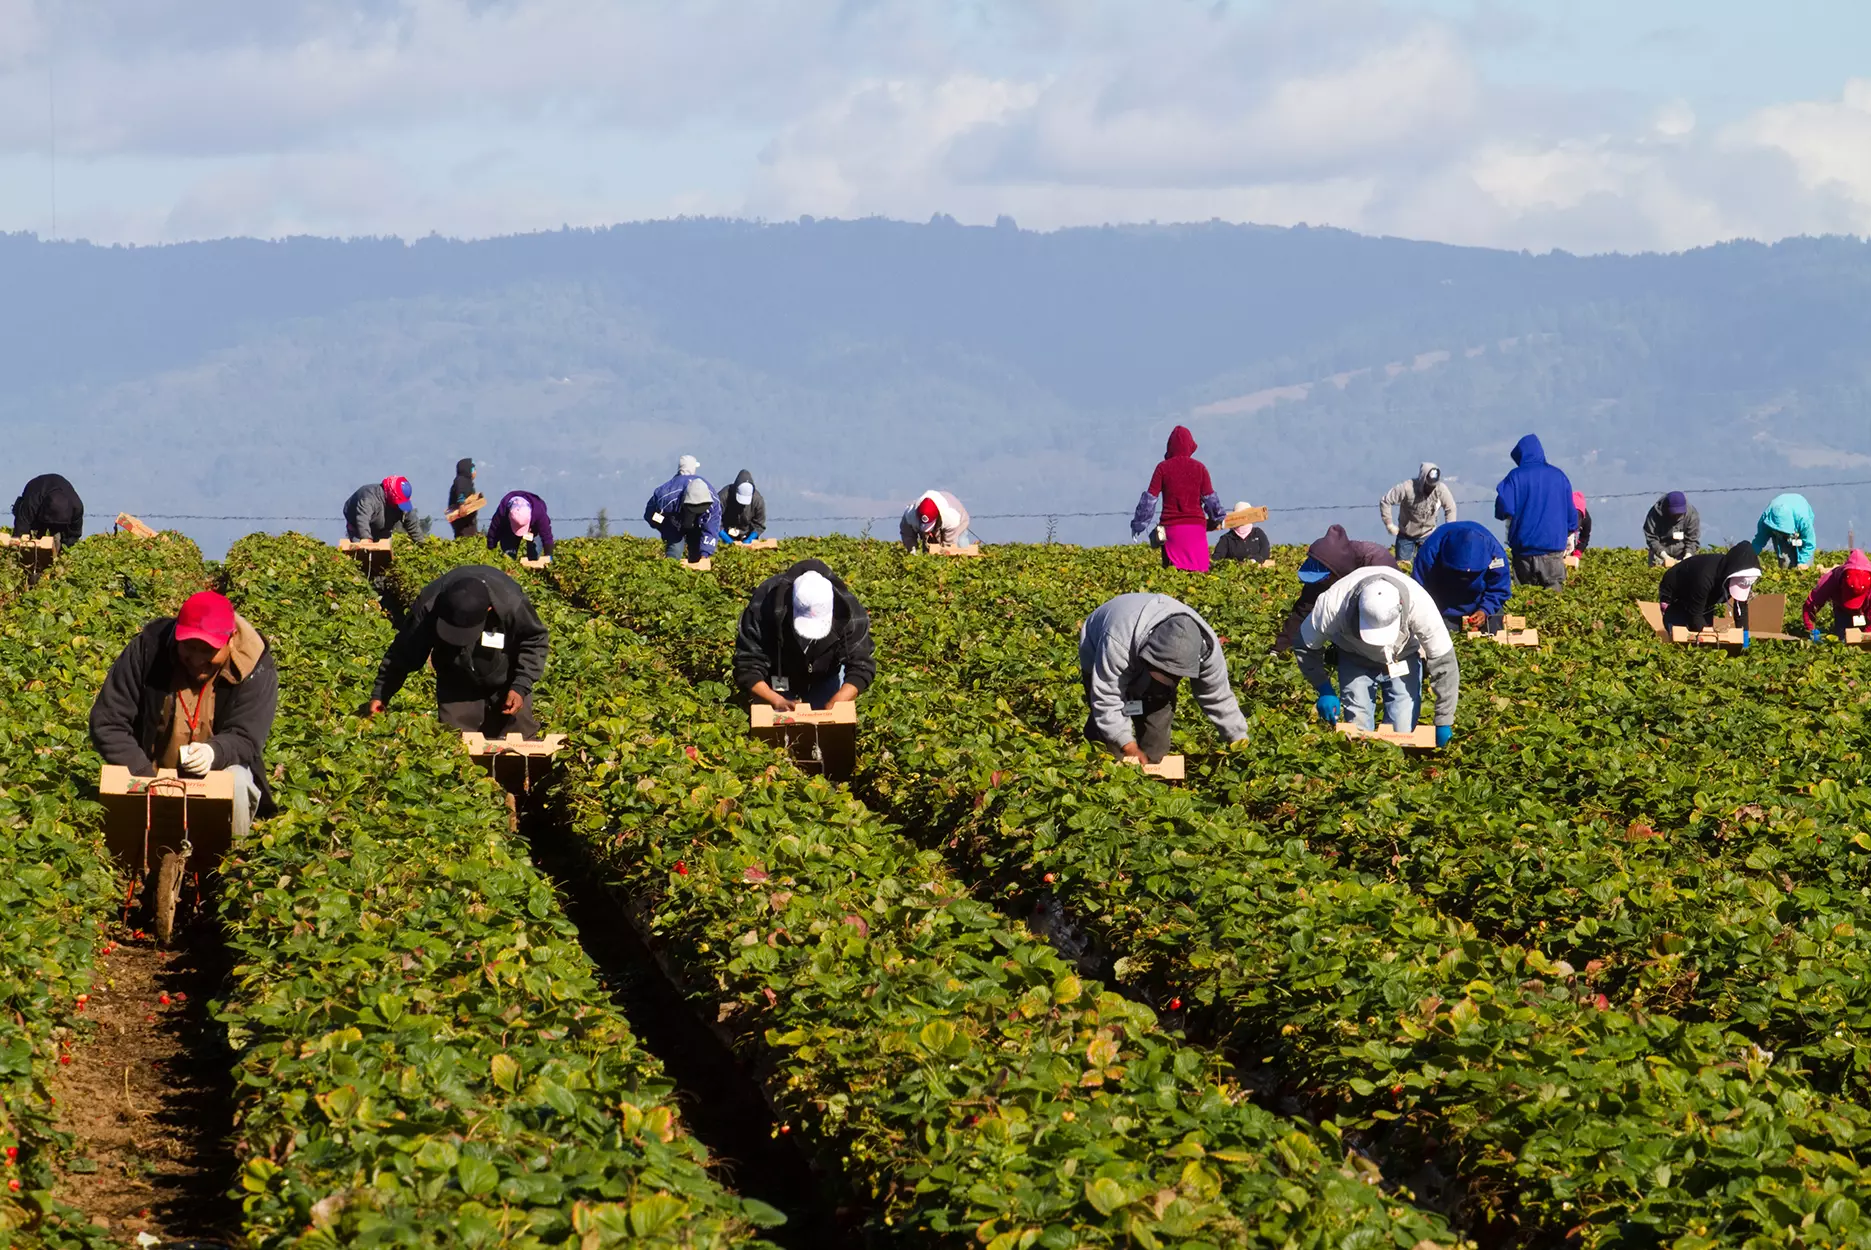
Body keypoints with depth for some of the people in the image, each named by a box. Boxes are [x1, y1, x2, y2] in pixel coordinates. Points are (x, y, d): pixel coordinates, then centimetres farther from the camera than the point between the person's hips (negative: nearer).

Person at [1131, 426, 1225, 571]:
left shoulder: (1163, 468, -1)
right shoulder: (1199, 468, 2)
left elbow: (1150, 498, 0)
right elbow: (1210, 498, 6)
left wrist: (1138, 523, 10)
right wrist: (1218, 519, 23)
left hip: (1172, 527, -1)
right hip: (1196, 526, 1)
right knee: (1198, 572, 4)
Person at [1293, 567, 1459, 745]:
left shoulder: (1419, 604, -38)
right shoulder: (1333, 604, -37)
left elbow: (1443, 661, -27)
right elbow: (1306, 645, -15)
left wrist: (1443, 723, -24)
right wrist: (1323, 689, -23)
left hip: (1404, 657, 0)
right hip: (1355, 658, 0)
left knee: (1402, 731, -11)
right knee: (1358, 726, -8)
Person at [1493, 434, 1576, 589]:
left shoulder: (1516, 476, -2)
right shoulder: (1559, 476, 9)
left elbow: (1505, 508, -11)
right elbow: (1571, 512, 13)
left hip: (1525, 547, -2)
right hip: (1554, 546, 2)